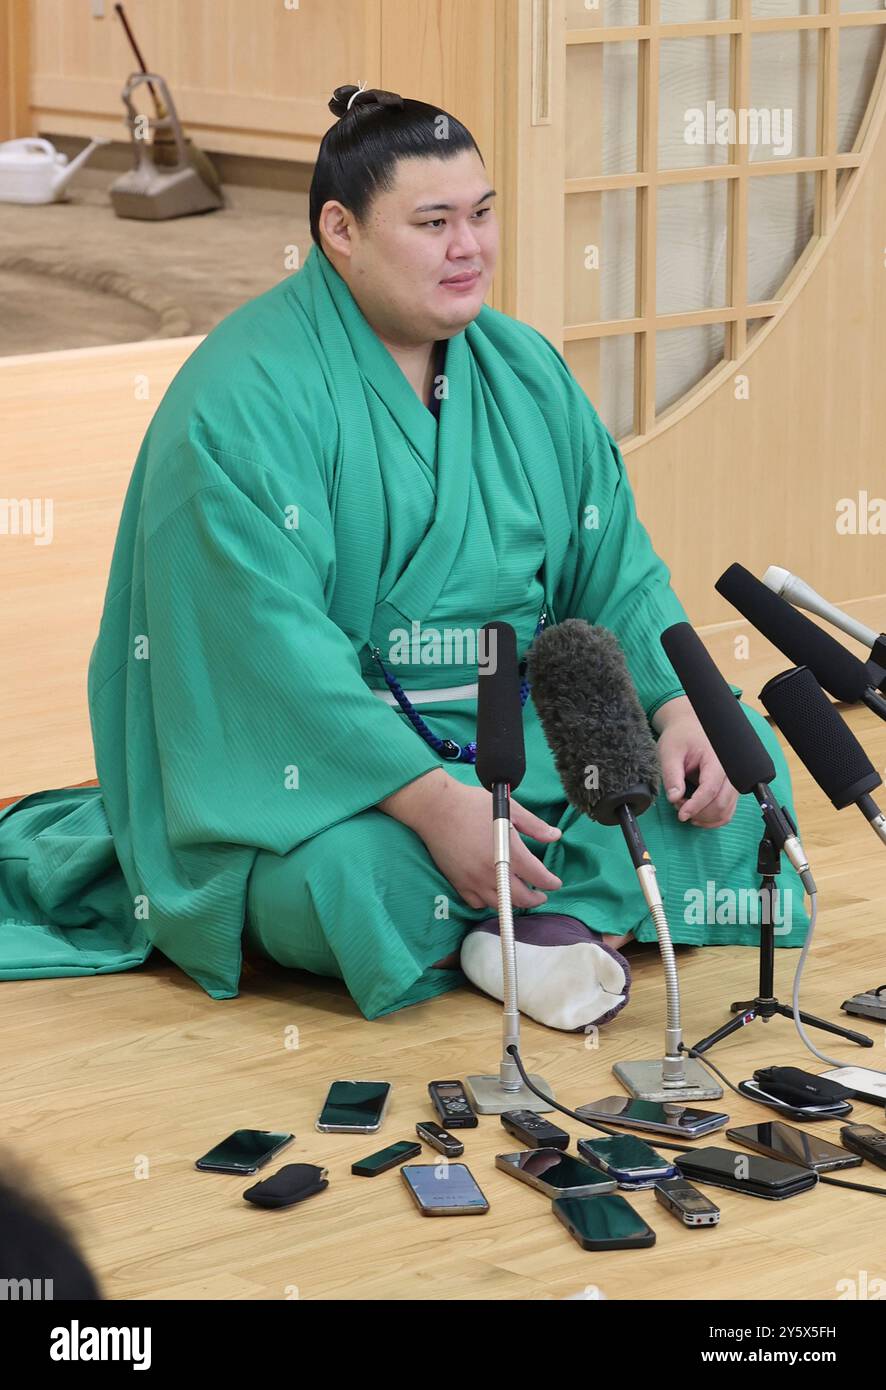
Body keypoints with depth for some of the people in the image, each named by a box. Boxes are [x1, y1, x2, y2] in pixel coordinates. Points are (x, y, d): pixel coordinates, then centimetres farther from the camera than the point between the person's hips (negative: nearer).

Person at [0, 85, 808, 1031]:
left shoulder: (524, 370, 7)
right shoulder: (245, 396, -17)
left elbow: (615, 569, 7)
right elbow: (271, 642, -26)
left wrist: (680, 707, -13)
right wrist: (433, 801, -33)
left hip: (516, 724, 7)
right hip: (318, 751, -6)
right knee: (346, 881, -37)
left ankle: (556, 921, -26)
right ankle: (571, 908, -12)